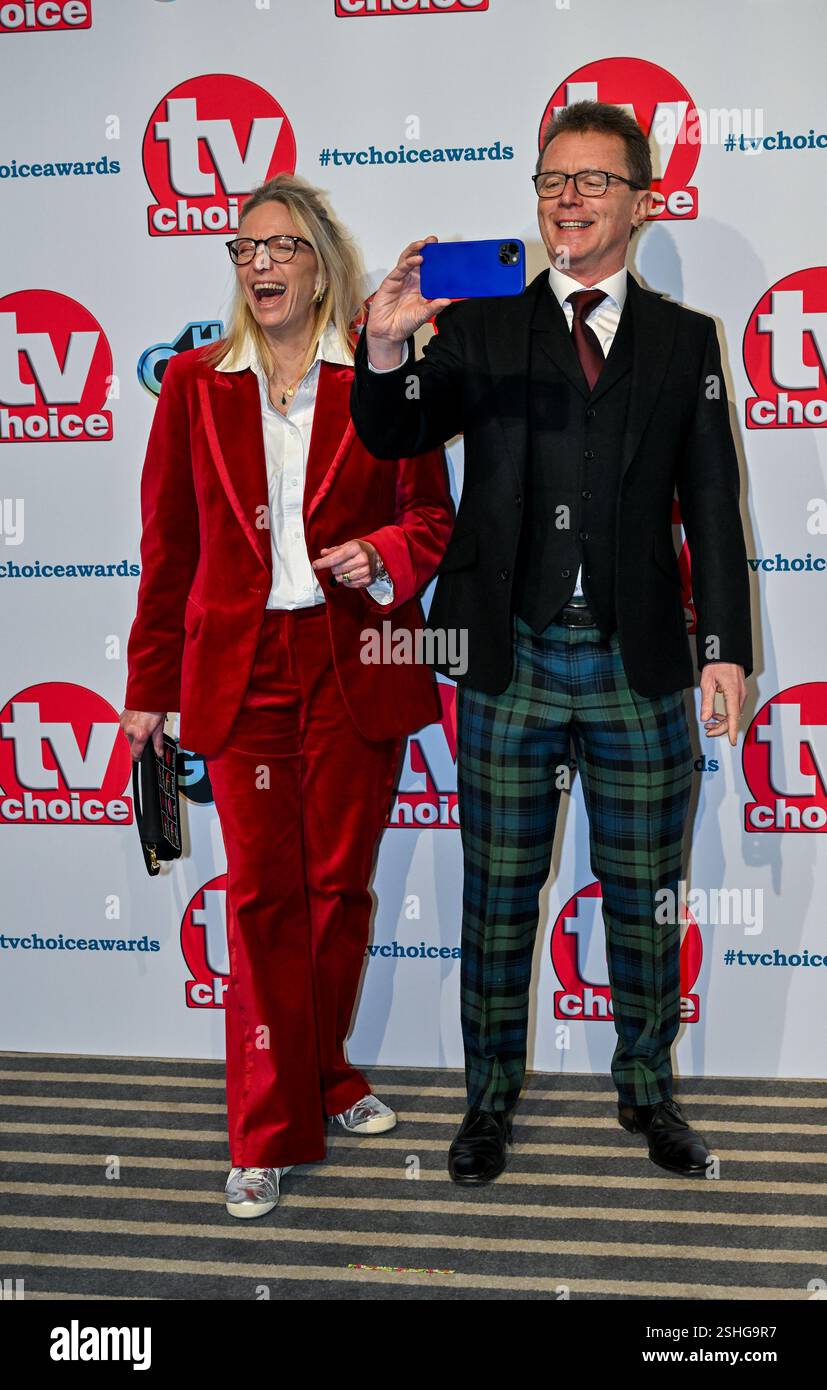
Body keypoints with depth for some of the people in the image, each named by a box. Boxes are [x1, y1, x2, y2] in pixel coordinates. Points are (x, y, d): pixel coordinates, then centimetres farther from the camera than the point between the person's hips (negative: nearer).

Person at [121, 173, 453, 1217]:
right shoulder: (195, 384, 6)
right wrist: (150, 686, 9)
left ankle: (322, 1073, 31)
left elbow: (432, 514, 9)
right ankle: (271, 1129, 9)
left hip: (357, 666, 0)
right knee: (264, 893, -1)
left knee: (340, 884, 9)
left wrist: (384, 555, -14)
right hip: (241, 669, 0)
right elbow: (167, 546, 8)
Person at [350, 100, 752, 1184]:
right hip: (513, 659, 0)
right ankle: (491, 1100, 24)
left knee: (646, 894, 11)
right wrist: (387, 345, -25)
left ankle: (647, 1090, 30)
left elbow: (713, 507, 5)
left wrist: (727, 646, -2)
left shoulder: (687, 341, 8)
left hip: (640, 666, 1)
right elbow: (393, 437, -4)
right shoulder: (482, 329, 6)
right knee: (499, 894, 9)